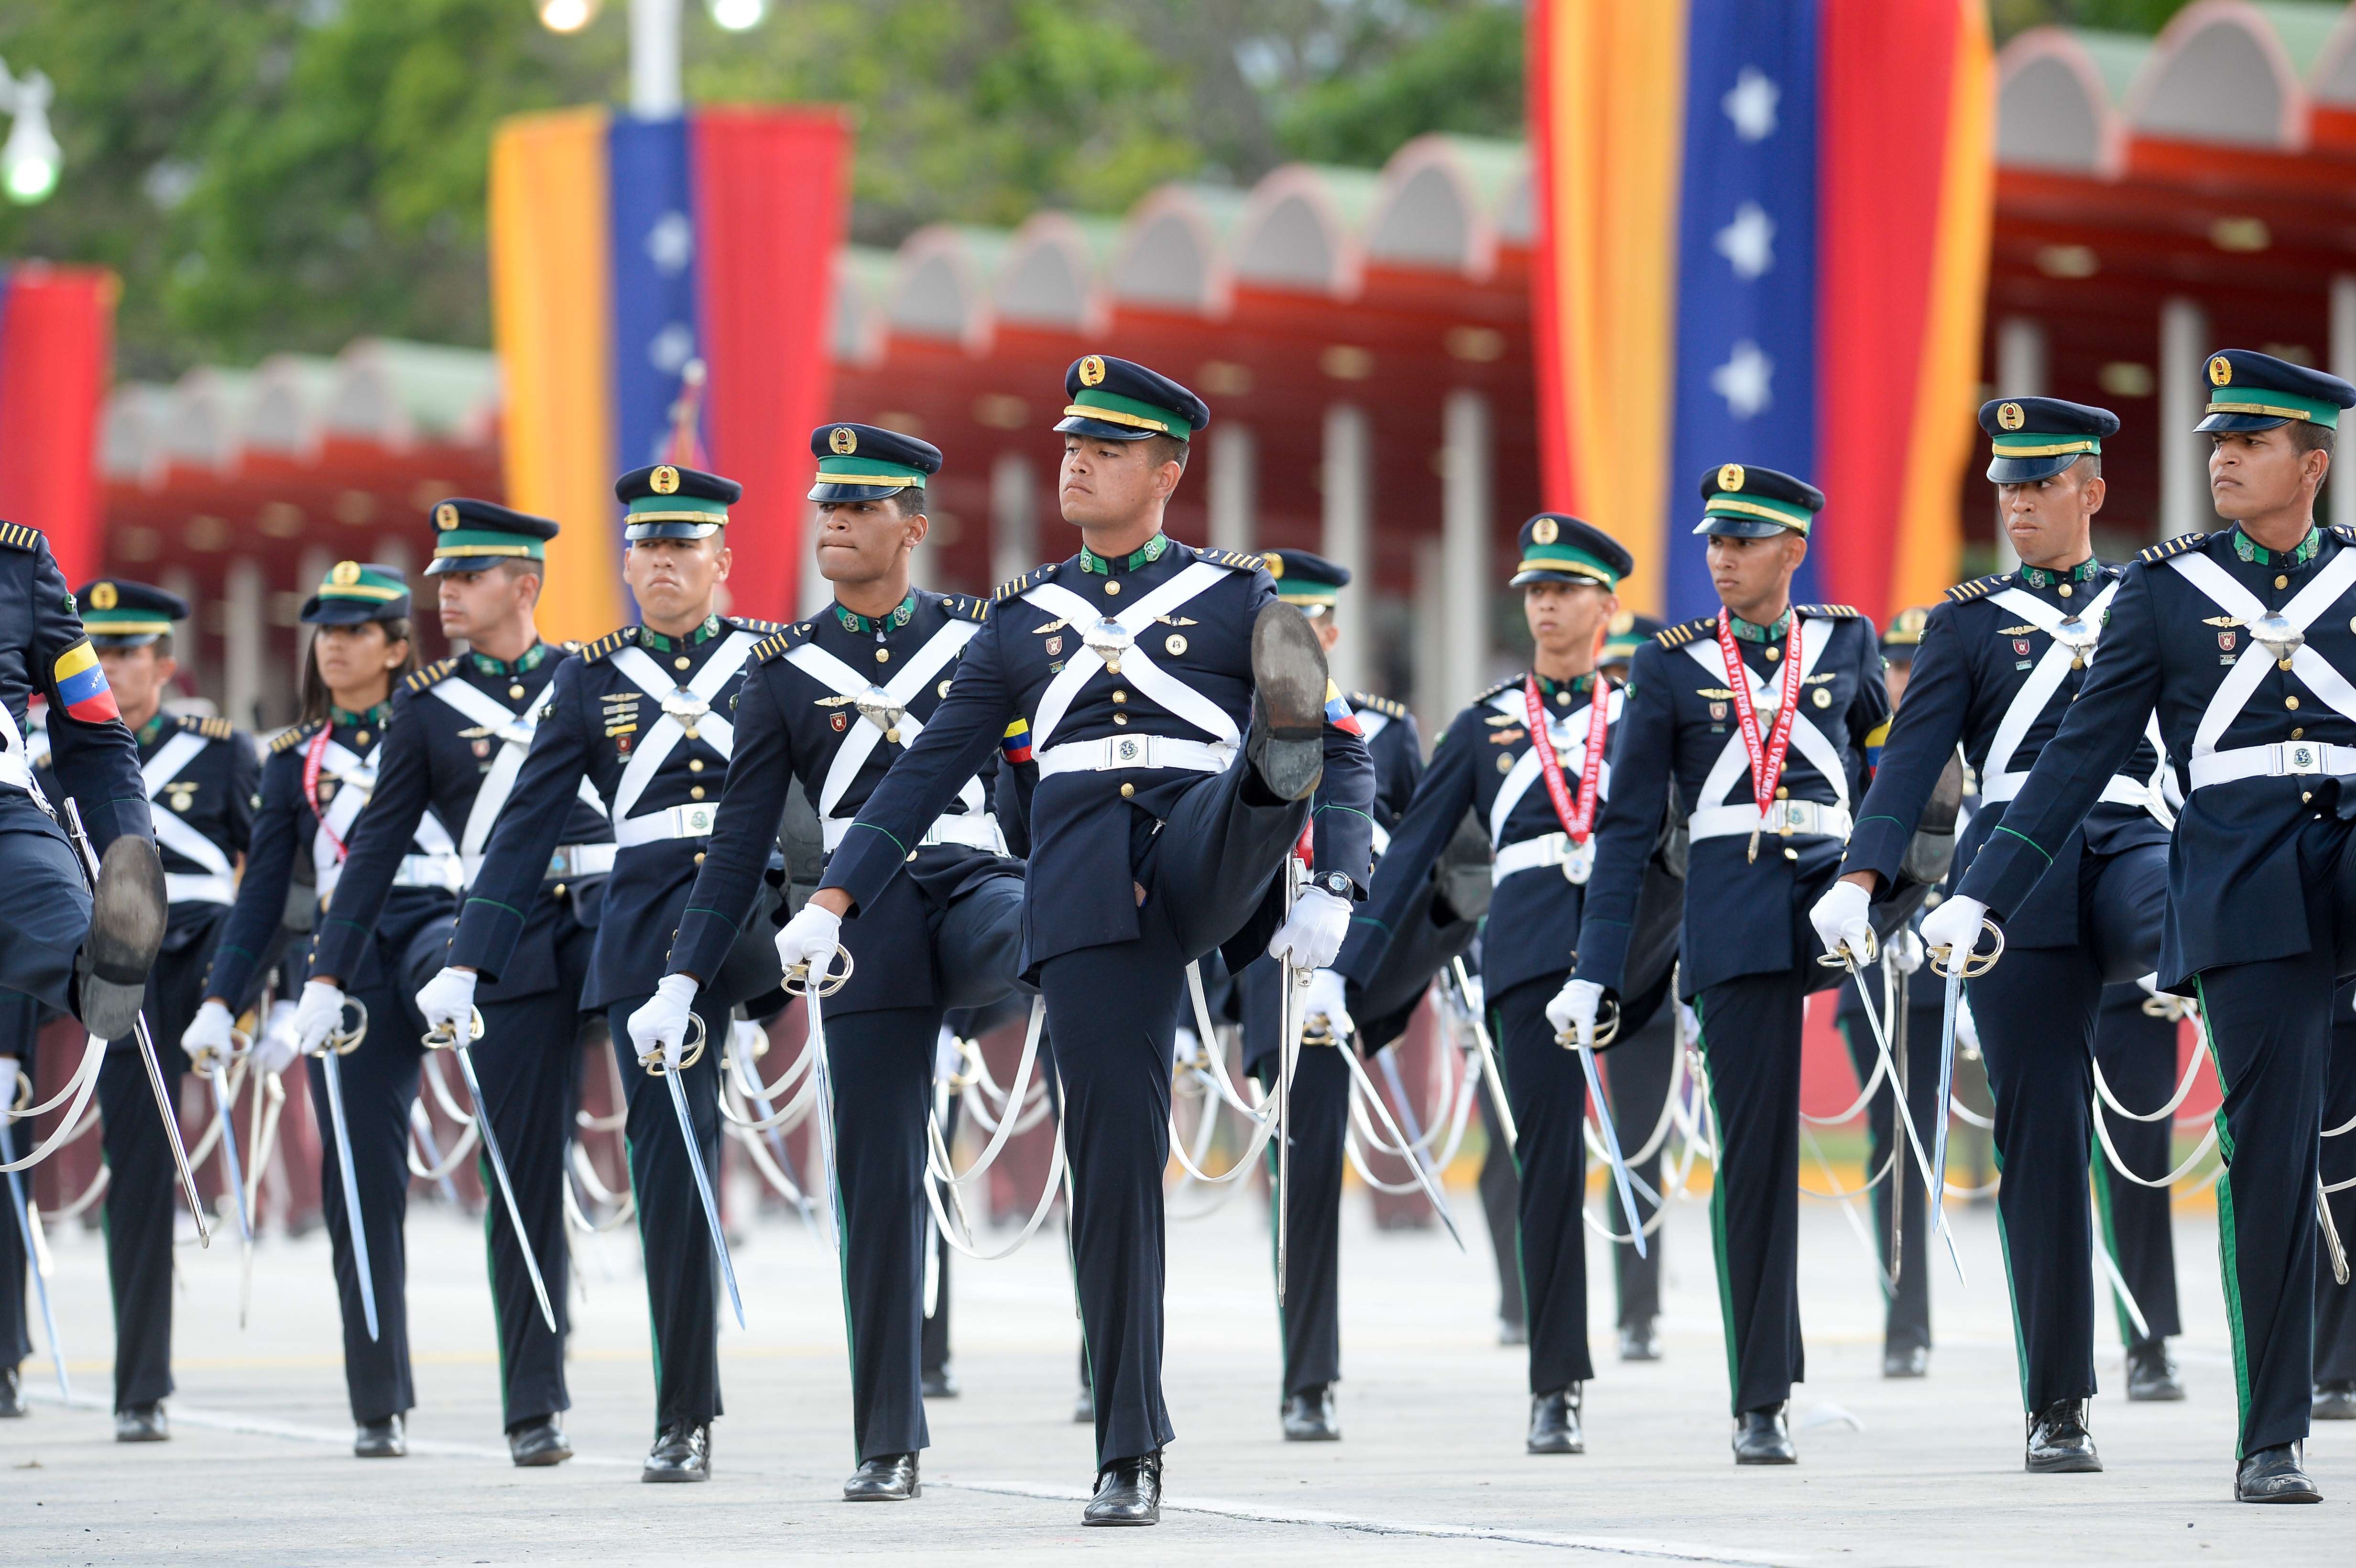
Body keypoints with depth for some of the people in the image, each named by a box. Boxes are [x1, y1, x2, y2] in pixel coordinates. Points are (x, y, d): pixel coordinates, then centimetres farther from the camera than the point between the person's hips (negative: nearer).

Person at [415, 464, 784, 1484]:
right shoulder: (592, 681, 11)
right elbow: (524, 829, 8)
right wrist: (467, 963, 0)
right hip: (649, 931, 1)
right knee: (669, 1158, -3)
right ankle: (684, 1420, 1)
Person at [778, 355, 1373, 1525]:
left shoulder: (1237, 597, 11)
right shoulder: (1025, 619, 19)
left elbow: (1352, 757, 6)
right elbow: (929, 770, 18)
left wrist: (1332, 892, -11)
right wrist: (834, 900, 6)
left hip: (1205, 859, -1)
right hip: (1088, 903, 1)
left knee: (1247, 792, -35)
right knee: (1114, 1154, -4)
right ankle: (1130, 1452, 0)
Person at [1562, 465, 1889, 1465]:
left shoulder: (1847, 644, 11)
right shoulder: (1673, 665, 6)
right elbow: (1628, 823, 6)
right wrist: (1595, 970, 1)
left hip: (1835, 876, 2)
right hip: (1734, 910, -2)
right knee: (1757, 1146, -5)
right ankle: (1762, 1403, -1)